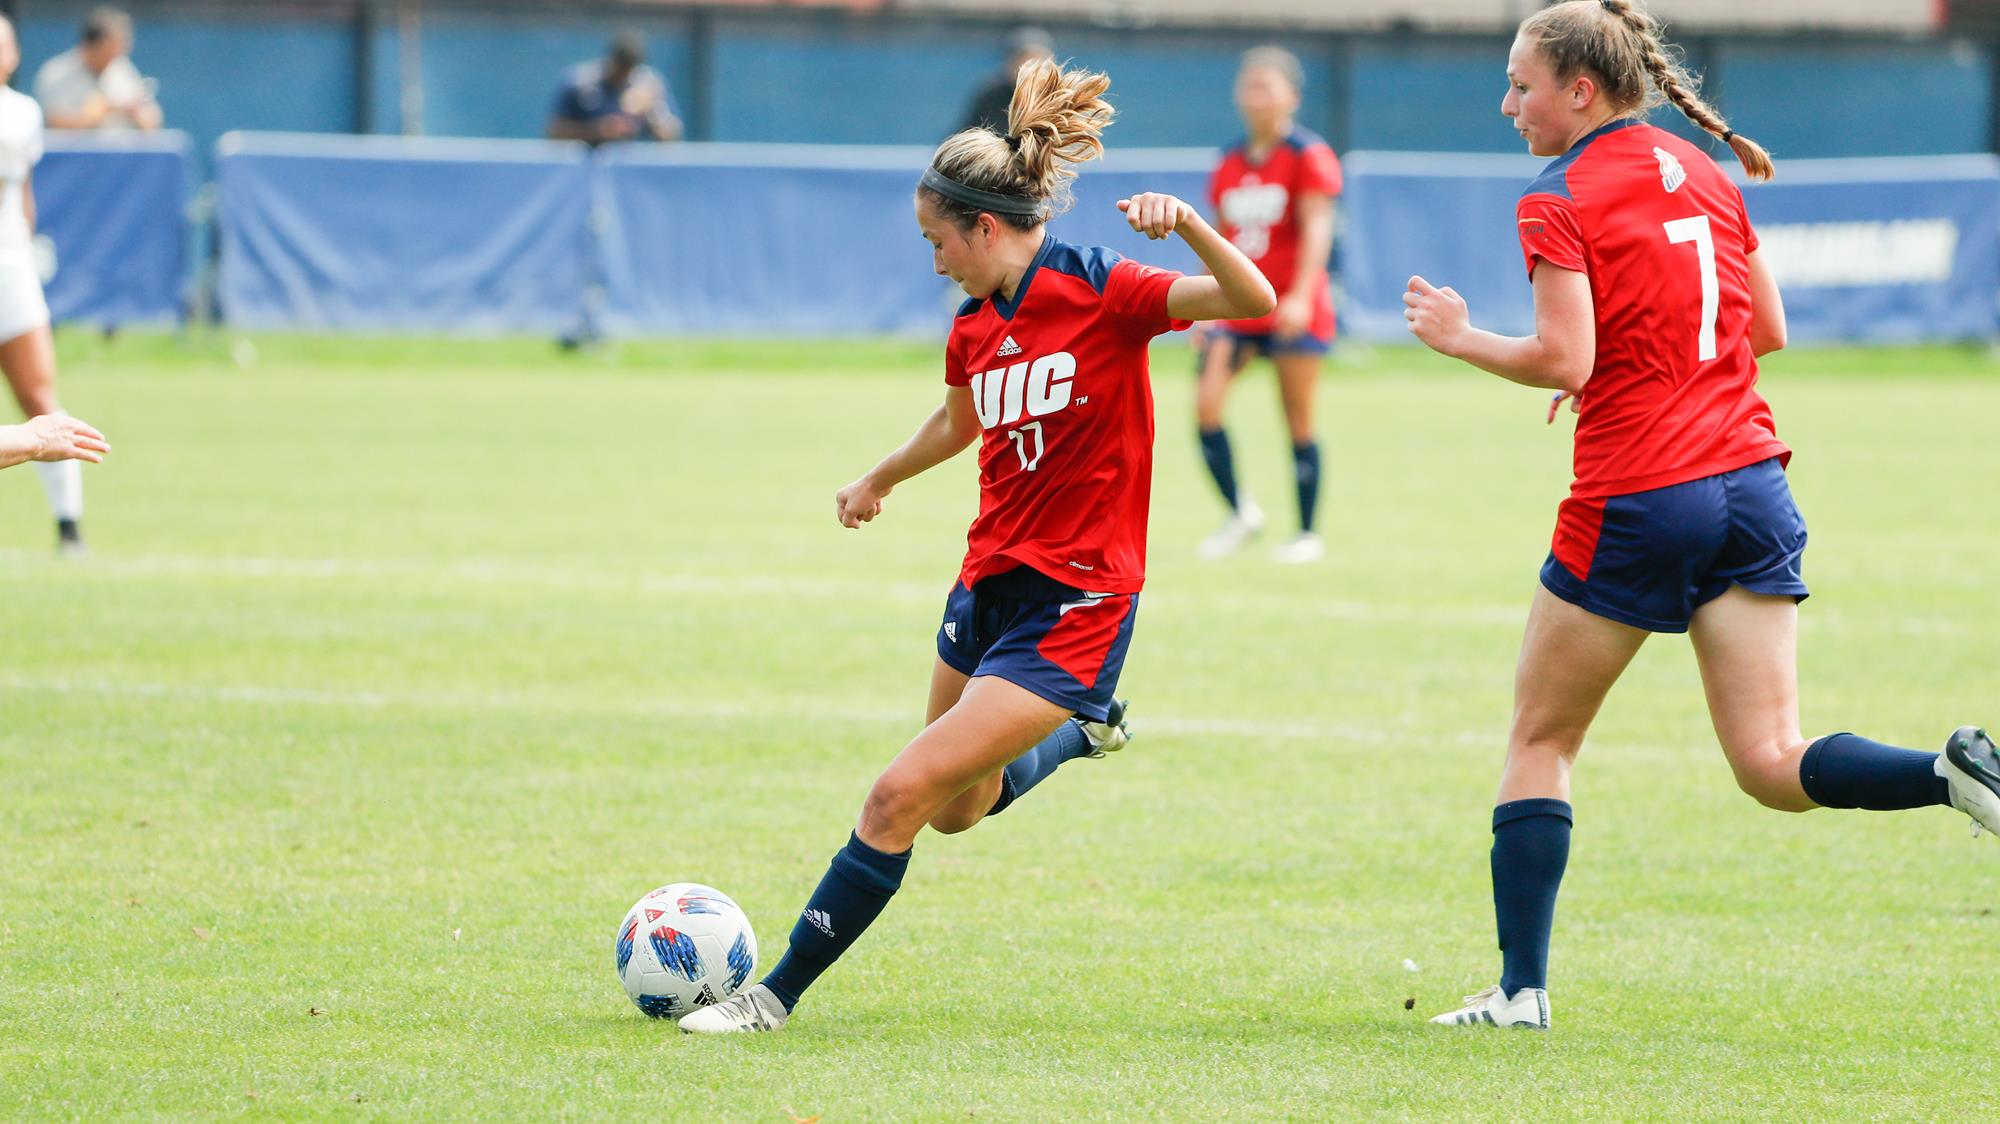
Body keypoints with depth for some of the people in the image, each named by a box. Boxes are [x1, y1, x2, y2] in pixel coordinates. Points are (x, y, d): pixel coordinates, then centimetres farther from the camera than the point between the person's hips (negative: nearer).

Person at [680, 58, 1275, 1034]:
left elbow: (1254, 300, -26)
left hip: (1074, 607, -8)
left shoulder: (1101, 294, -15)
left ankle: (780, 994, -5)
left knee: (903, 794, -15)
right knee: (959, 808, 23)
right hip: (989, 585, 8)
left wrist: (1187, 223, -42)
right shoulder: (974, 329, 6)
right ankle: (1078, 729, 51)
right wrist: (881, 479, 44)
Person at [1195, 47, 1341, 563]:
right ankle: (1239, 511, 3)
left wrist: (1300, 296, -26)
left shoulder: (1308, 157, -6)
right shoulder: (1230, 163, 12)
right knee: (1205, 404, -12)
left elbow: (1316, 229, -14)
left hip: (1292, 310, -5)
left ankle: (1308, 534, 12)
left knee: (1298, 420, 1)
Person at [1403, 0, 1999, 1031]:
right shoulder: (1705, 175, 13)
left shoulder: (1559, 203, -8)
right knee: (1775, 769, 2)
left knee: (1539, 742, 12)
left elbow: (1564, 362, -17)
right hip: (1752, 484, 6)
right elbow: (1768, 331, 18)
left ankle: (1521, 986, 9)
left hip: (1637, 507, -6)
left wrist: (1458, 336, -3)